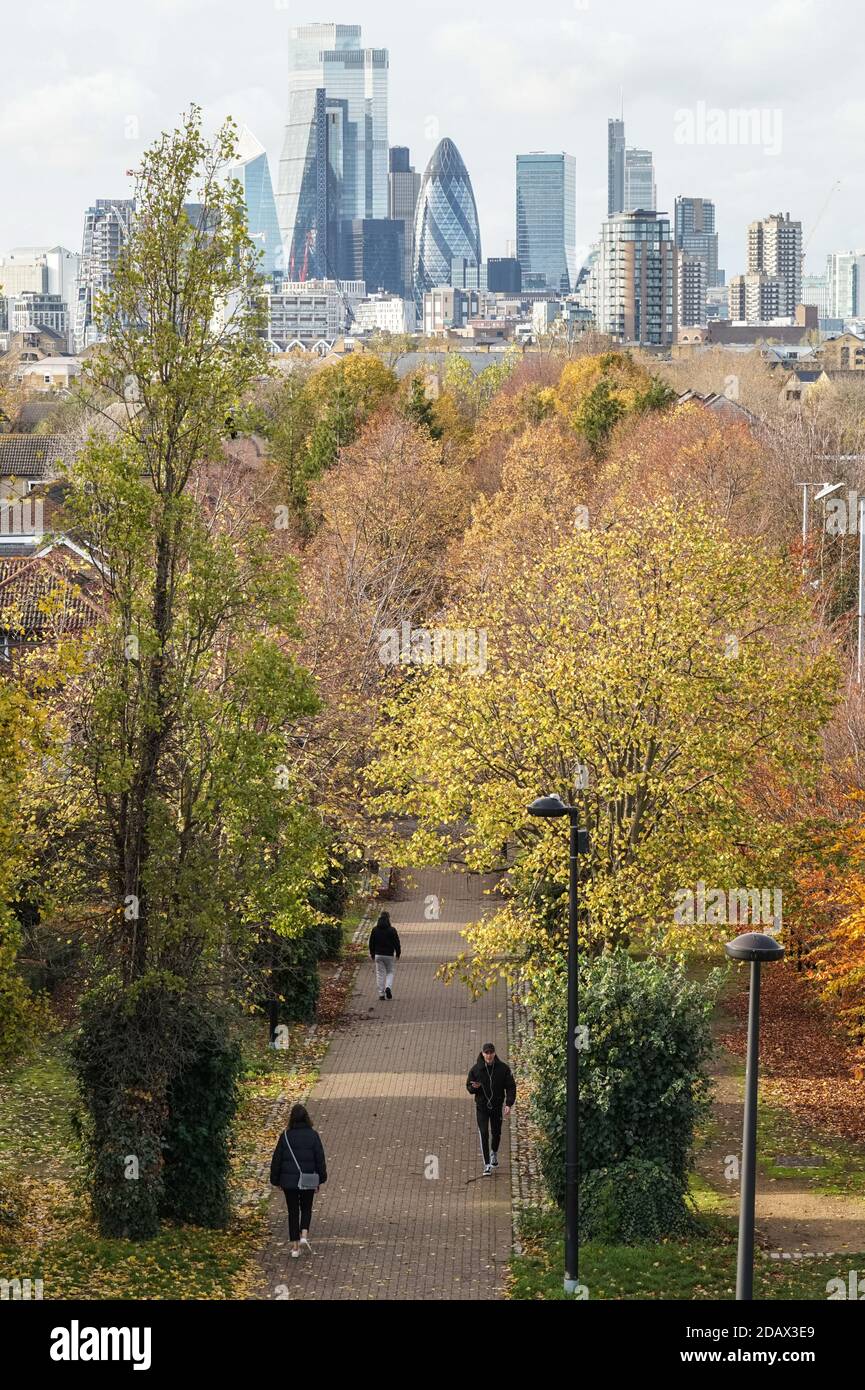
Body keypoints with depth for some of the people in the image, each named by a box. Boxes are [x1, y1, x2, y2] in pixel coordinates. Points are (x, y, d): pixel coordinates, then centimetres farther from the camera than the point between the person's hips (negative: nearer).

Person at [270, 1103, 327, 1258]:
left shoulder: (285, 1136, -7)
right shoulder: (312, 1135, -8)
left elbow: (277, 1159, -2)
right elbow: (320, 1159, -3)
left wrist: (275, 1180, 9)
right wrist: (320, 1180, 7)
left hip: (289, 1180, 0)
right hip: (308, 1180, 0)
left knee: (293, 1212, 10)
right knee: (306, 1209, 19)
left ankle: (295, 1246, 9)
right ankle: (304, 1236, -4)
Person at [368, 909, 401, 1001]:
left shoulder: (375, 930, 0)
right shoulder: (392, 930, -8)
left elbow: (371, 943, 6)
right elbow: (397, 943, -4)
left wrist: (372, 954, 17)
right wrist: (397, 954, 8)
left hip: (378, 955, 2)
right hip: (389, 955, -2)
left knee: (380, 974, 7)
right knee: (390, 972, 13)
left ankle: (381, 994, 5)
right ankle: (388, 987, -12)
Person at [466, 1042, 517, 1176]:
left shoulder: (503, 1068, -7)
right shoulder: (476, 1069, -7)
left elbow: (511, 1087, -2)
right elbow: (469, 1086, 3)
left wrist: (509, 1104, -12)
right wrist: (474, 1088, -21)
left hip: (497, 1106, 1)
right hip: (482, 1106, -1)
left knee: (496, 1133, 14)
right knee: (484, 1133, -10)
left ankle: (494, 1153, 45)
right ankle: (487, 1165, -6)